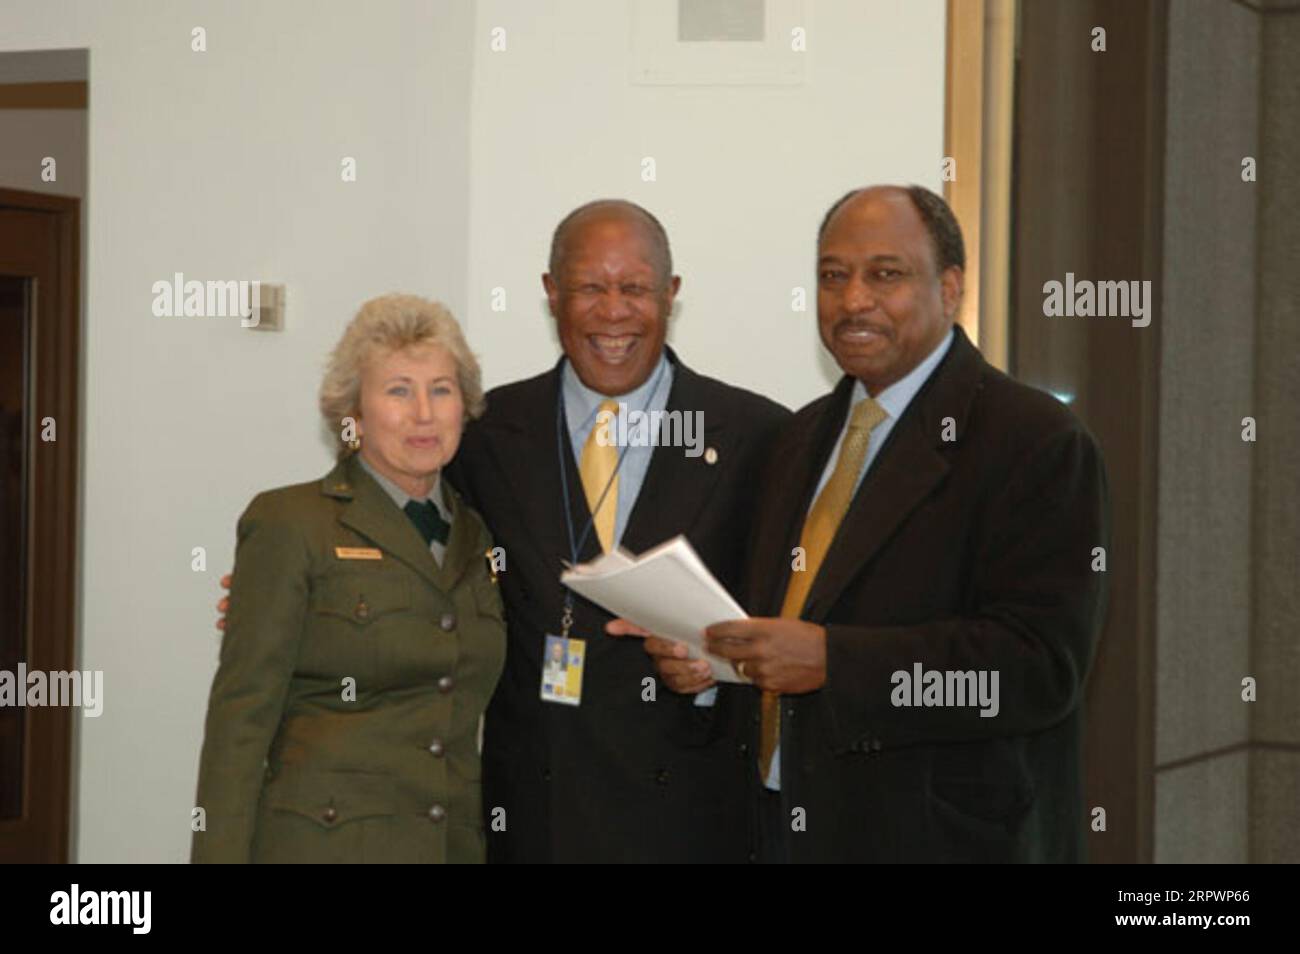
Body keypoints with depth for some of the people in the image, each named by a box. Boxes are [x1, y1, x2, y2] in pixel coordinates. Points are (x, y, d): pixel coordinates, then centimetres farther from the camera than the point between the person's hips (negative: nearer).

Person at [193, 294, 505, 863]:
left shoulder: (480, 538, 13)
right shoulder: (289, 523, -3)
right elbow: (240, 716, -7)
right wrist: (220, 854, -13)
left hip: (454, 841, 5)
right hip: (321, 842, -4)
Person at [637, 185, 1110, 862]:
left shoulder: (1038, 441, -12)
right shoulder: (805, 435, 12)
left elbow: (1041, 664, -22)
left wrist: (828, 659, -26)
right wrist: (705, 654, -4)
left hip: (948, 837, -6)